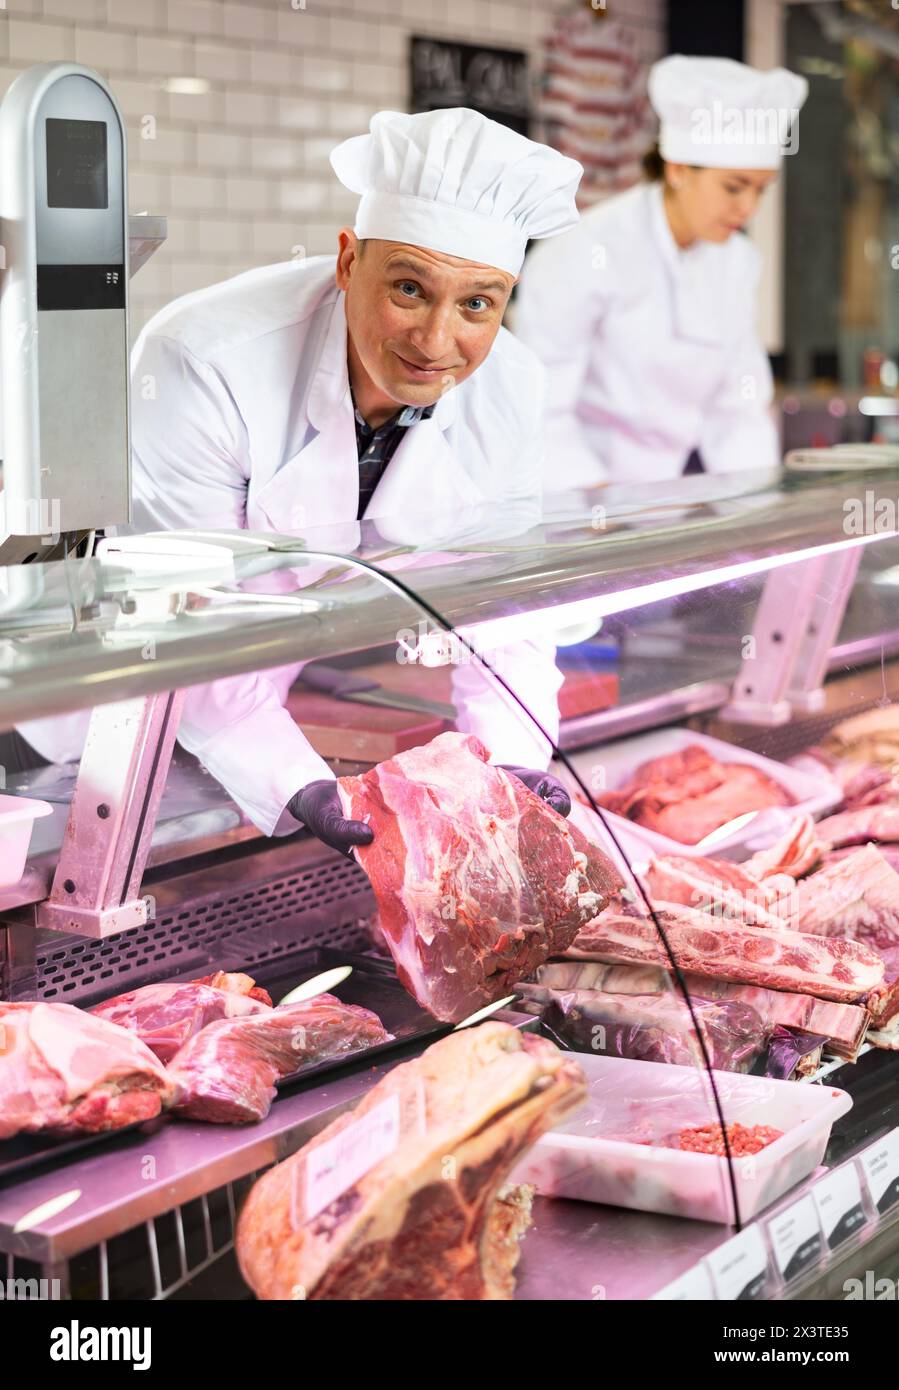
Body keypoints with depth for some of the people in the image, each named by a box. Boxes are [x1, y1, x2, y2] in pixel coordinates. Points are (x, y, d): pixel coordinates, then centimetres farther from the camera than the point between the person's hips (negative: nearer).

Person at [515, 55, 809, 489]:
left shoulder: (736, 262, 6)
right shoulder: (582, 256, -14)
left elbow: (738, 409, 10)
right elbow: (539, 415, -15)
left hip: (657, 497, 5)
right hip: (566, 504, -5)